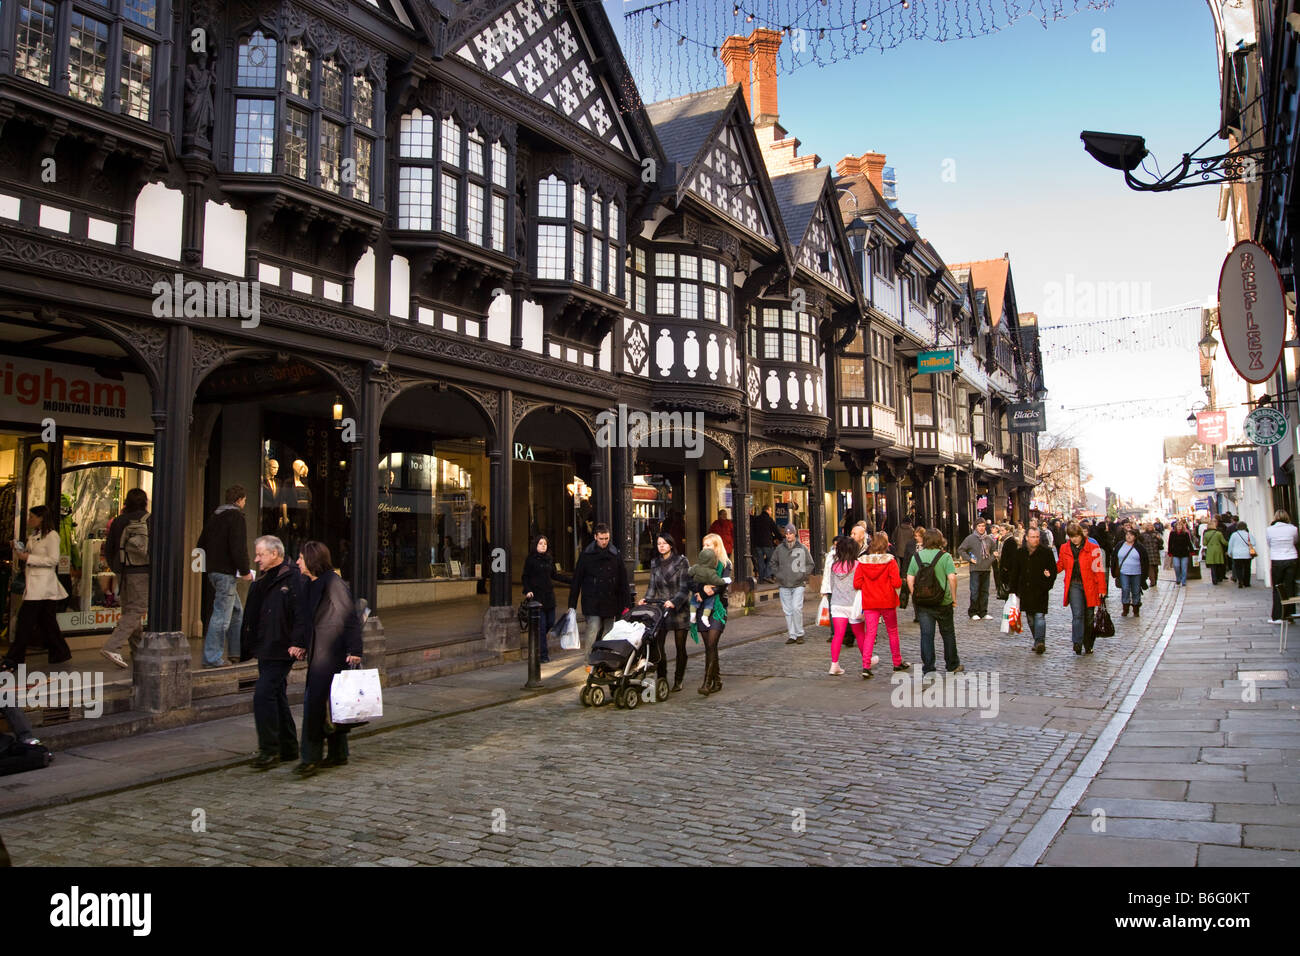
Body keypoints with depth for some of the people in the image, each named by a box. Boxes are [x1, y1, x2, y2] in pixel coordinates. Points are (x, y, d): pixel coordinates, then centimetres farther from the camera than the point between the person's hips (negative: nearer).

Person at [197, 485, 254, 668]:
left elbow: (202, 544, 19)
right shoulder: (236, 517, -11)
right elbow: (238, 547, -20)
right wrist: (245, 571, -13)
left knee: (237, 611, 17)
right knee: (222, 614, -6)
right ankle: (212, 657, -4)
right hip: (226, 572, -10)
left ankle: (236, 652, 19)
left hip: (213, 570, 10)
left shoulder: (214, 517, 16)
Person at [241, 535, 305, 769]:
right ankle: (288, 749, 22)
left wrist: (298, 643, -23)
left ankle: (269, 750, -5)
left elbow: (301, 614, -18)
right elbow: (252, 617, 22)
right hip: (265, 650, 9)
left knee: (263, 694, -13)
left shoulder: (293, 579, -12)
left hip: (282, 651, -9)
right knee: (277, 697, 13)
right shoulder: (263, 581, 16)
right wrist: (247, 647, 19)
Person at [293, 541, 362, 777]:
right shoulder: (310, 586, 15)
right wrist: (303, 647, 13)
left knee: (316, 702, -10)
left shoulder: (333, 583, -13)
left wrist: (354, 650, -19)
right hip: (318, 654, 9)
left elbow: (351, 618, -15)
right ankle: (338, 753, 22)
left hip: (331, 654, -9)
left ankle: (311, 758, -6)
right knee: (329, 703, 13)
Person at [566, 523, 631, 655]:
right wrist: (572, 604, -1)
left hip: (610, 603, 3)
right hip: (592, 602, -3)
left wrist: (626, 603, 7)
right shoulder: (586, 555, 1)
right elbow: (577, 580, 2)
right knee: (593, 628, -16)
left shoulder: (615, 554, 8)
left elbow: (623, 581, 12)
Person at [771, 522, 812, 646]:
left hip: (798, 584, -3)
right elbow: (773, 562, 19)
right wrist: (777, 574, 8)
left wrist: (803, 575, -2)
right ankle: (791, 635, 13)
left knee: (796, 608, -13)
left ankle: (799, 634, 2)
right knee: (787, 611, 5)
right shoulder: (779, 548, 5)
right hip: (784, 585, 3)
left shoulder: (802, 549, 0)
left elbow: (810, 564, 8)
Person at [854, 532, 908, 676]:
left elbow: (857, 584, -5)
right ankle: (897, 662, 30)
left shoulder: (862, 562, -3)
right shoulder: (890, 562, -11)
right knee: (892, 632, 16)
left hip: (869, 603, 2)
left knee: (869, 633, 2)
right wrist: (901, 580, 6)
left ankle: (866, 666, -10)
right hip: (888, 602, -2)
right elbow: (897, 583, -16)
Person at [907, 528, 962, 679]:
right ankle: (952, 665, 30)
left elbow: (910, 579, 1)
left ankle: (928, 670, -1)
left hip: (923, 602, 2)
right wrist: (953, 596, -4)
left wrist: (915, 596, 10)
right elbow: (952, 577, -15)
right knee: (948, 633, 16)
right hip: (943, 602, -2)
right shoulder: (945, 556, -7)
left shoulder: (916, 556, 2)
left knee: (926, 635, 3)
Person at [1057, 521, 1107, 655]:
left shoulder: (1092, 548, -3)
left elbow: (1099, 569, -3)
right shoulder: (1064, 548, 6)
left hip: (1089, 586, -1)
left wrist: (1101, 588, -7)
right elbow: (1059, 565, 17)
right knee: (1078, 614, -14)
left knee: (1089, 617, 10)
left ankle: (1088, 645, 23)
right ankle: (1077, 643, -17)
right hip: (1074, 585, 1)